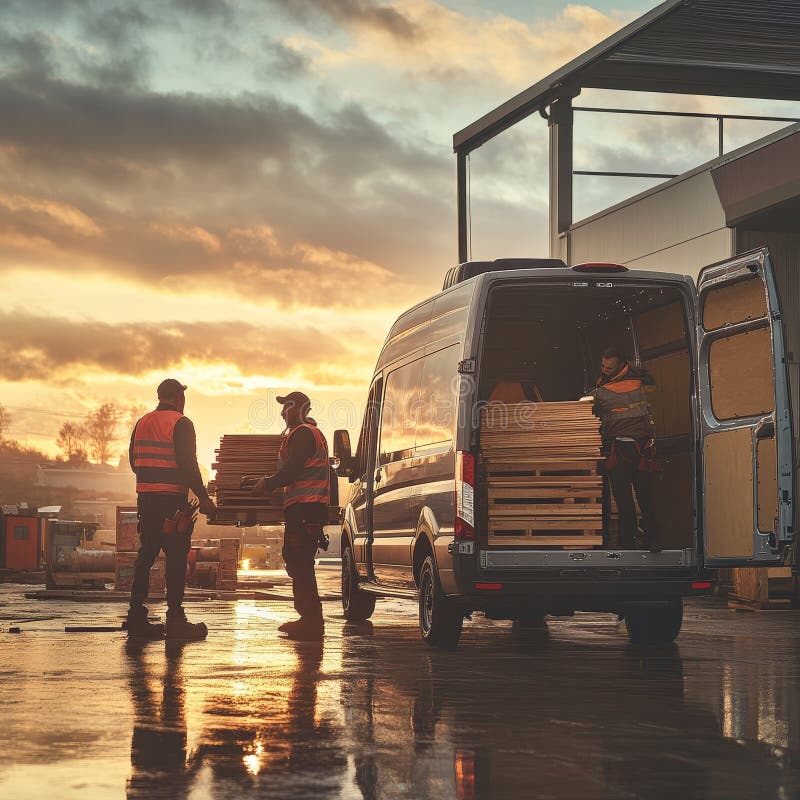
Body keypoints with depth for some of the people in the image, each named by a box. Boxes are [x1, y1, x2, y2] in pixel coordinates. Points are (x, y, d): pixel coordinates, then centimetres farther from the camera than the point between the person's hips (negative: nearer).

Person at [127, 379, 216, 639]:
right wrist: (203, 498, -11)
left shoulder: (142, 423, 14)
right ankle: (175, 620, -5)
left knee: (146, 553, 10)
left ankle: (136, 616, 9)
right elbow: (188, 464, -15)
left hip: (146, 497, 7)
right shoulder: (181, 424, -8)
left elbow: (134, 461, 16)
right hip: (172, 498, -7)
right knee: (176, 556, -3)